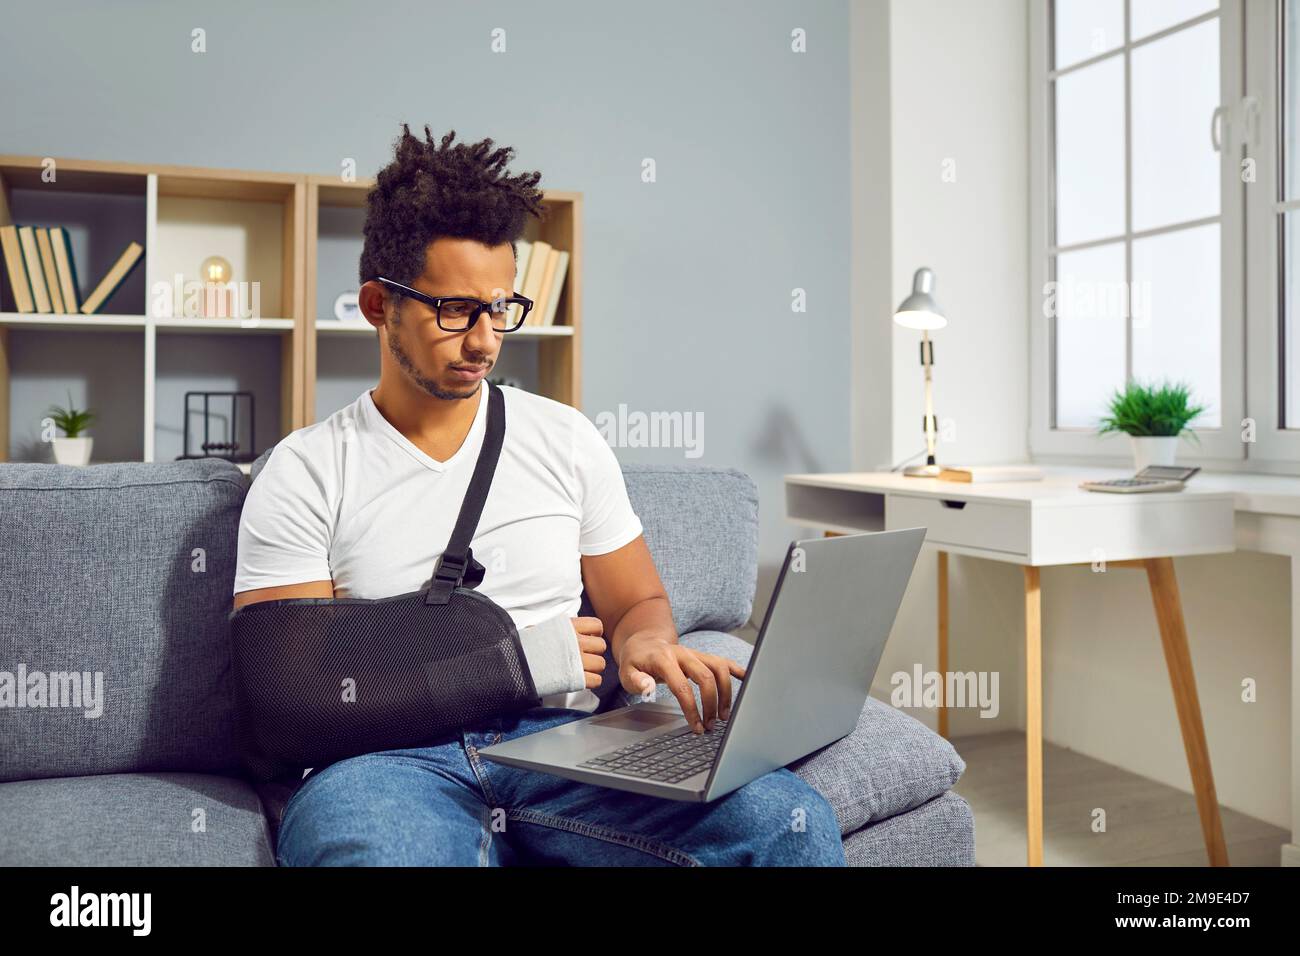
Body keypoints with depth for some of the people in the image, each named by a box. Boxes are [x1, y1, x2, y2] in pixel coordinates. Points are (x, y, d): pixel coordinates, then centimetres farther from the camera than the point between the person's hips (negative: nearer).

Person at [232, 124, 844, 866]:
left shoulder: (566, 438, 13)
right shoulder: (306, 473, 4)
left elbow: (638, 601, 18)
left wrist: (644, 646, -10)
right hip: (393, 755, -2)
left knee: (791, 820, -25)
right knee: (377, 852, -41)